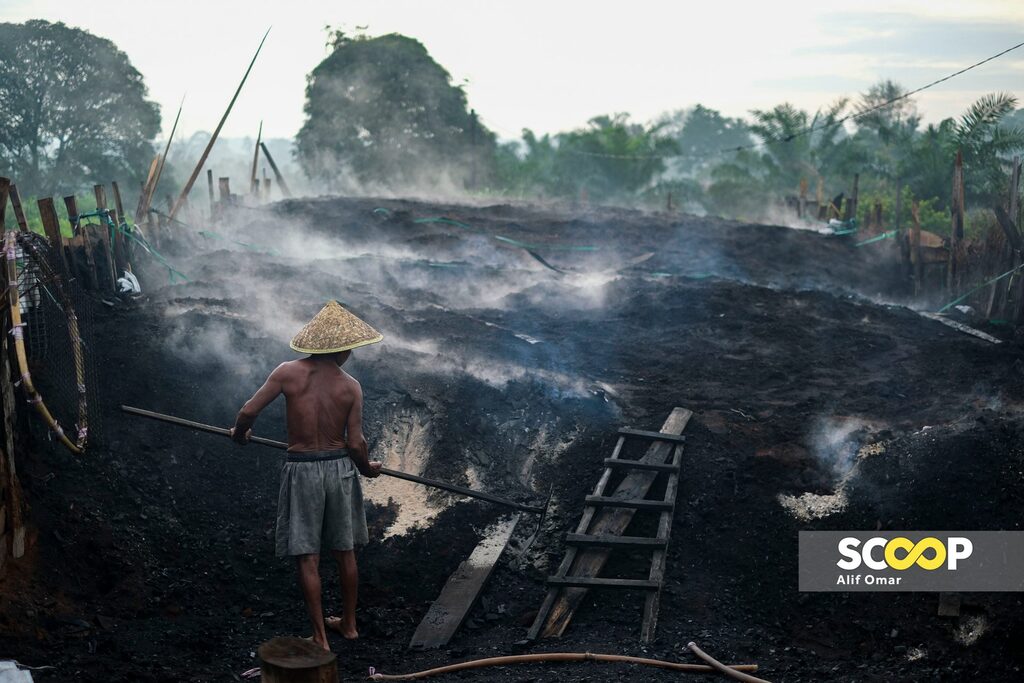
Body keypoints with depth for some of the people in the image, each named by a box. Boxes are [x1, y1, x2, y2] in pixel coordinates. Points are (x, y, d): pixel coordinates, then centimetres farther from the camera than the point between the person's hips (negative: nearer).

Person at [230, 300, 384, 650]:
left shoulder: (288, 372, -8)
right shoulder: (351, 386, -6)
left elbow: (248, 411, -10)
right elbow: (355, 443, -8)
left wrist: (239, 434, 12)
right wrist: (367, 467, 13)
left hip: (301, 471, -1)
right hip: (339, 468, 2)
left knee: (307, 558, 7)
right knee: (345, 552, 17)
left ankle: (320, 637, 12)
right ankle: (349, 624, 32)